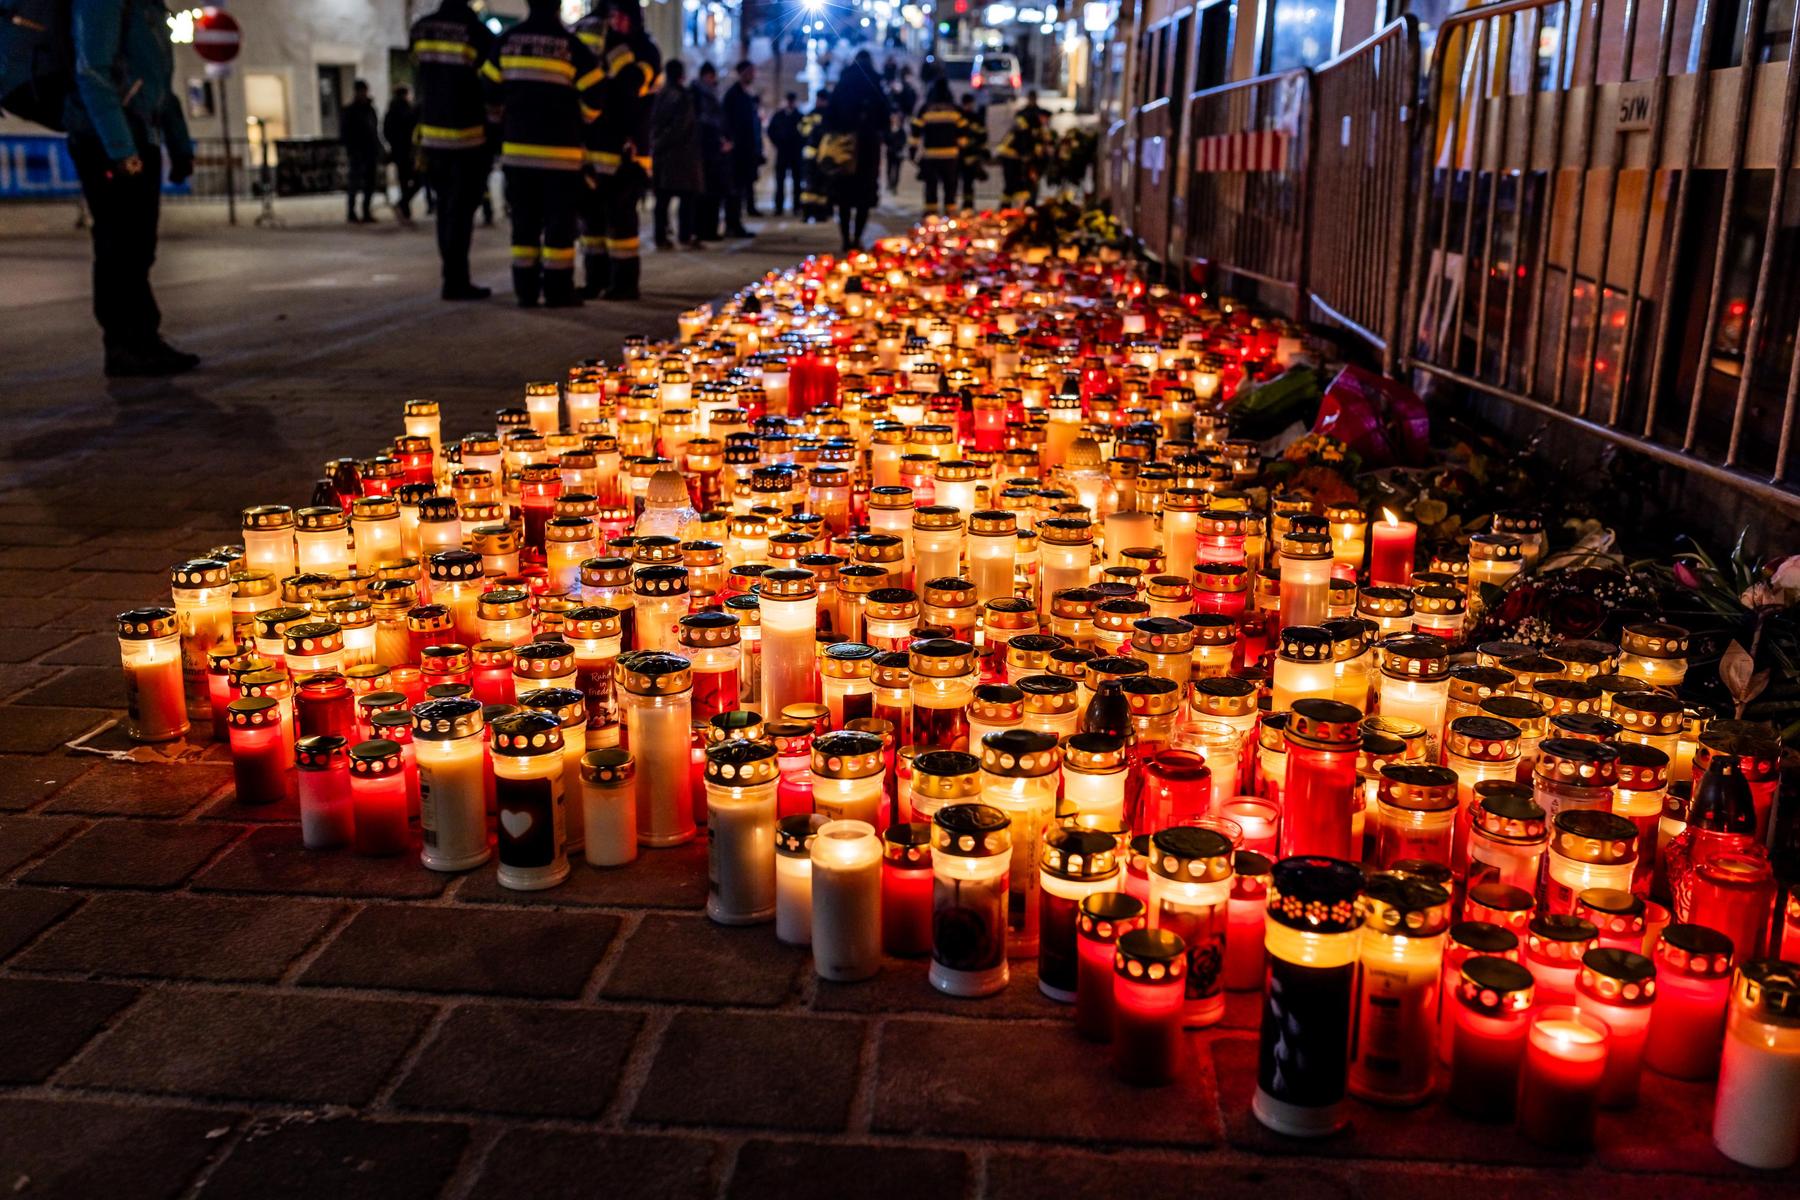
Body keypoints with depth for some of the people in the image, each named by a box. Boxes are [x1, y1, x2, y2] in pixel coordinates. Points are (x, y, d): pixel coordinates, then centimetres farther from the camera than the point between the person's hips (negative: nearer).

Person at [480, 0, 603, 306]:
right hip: (560, 149, -4)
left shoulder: (507, 40, 4)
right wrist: (580, 121, 13)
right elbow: (594, 90, -6)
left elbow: (491, 86, 8)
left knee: (524, 220, 10)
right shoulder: (570, 44, -8)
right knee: (559, 220, 2)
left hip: (517, 146, 4)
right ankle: (558, 289, 2)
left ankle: (525, 288, 10)